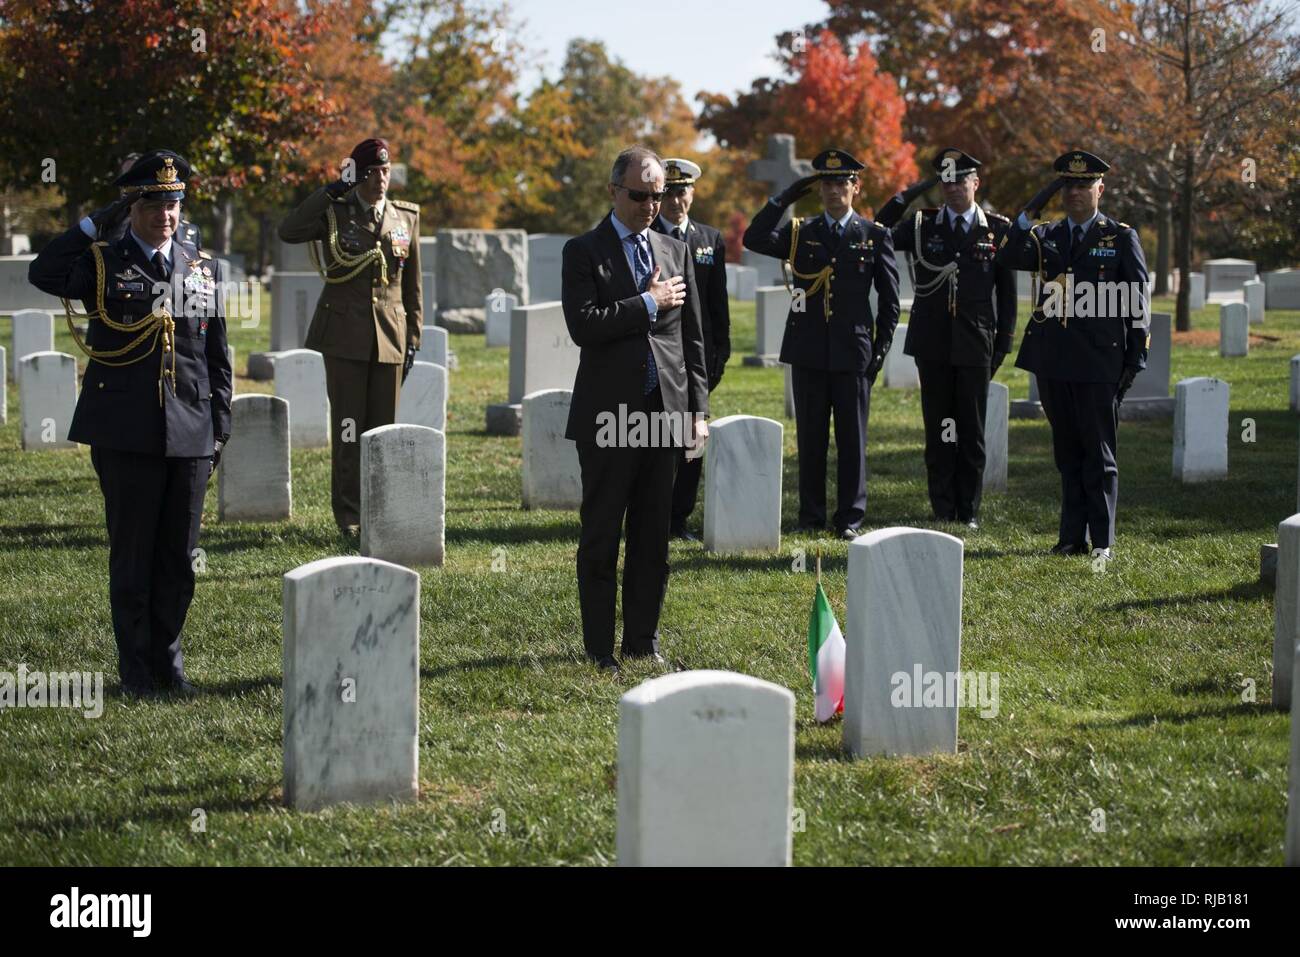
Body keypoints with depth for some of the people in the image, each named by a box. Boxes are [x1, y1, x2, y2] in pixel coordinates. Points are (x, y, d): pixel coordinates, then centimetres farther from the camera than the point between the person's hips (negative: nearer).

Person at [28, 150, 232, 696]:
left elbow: (217, 358, 14)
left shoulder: (205, 270, 11)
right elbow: (43, 274, -23)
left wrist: (219, 429, 10)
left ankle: (168, 662, 20)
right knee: (132, 556, 4)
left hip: (190, 439, 3)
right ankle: (136, 668, 14)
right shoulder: (101, 263, 0)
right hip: (126, 436, -3)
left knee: (179, 559, 8)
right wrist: (97, 223, -17)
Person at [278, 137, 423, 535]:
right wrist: (332, 191, -18)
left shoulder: (406, 217, 9)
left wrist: (413, 338, 9)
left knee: (383, 428, 5)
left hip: (389, 337, 3)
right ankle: (348, 513, 3)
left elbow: (412, 285, 13)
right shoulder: (334, 212, 0)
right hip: (344, 337, -3)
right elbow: (288, 231, -19)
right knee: (348, 428, -2)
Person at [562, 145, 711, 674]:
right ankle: (600, 649, 7)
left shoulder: (675, 252, 13)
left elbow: (692, 337, 13)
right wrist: (649, 303, -12)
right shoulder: (584, 252, -2)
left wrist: (698, 409, 8)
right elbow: (583, 326, -16)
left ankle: (643, 641, 17)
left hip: (664, 412, 4)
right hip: (609, 414, -4)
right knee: (601, 537, 2)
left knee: (653, 537, 9)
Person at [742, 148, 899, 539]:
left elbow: (889, 298, 5)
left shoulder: (875, 235, 4)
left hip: (853, 352, -2)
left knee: (852, 439, 1)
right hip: (809, 352, 2)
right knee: (810, 438, 6)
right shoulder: (801, 233, 9)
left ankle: (850, 517, 7)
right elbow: (754, 239, -8)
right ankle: (811, 516, 13)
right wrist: (785, 198, -9)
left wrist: (882, 347, -2)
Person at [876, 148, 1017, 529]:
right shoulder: (923, 225, 7)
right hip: (933, 343, 1)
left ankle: (969, 510, 10)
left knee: (972, 430, 3)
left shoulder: (998, 229, 4)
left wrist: (1003, 344, 2)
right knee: (939, 428, 3)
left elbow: (1007, 292, 6)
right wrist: (905, 197, -6)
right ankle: (943, 510, 8)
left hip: (976, 344, -1)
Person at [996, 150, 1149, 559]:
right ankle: (1072, 537, 14)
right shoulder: (1045, 237, 12)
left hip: (1098, 362, -4)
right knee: (1067, 453, 9)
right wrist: (1030, 212, -13)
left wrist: (1135, 359, -4)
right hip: (1054, 361, 4)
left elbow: (1137, 302, 2)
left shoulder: (1121, 238, 3)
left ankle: (1102, 540, 3)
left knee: (1098, 453, -1)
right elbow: (1008, 259, -6)